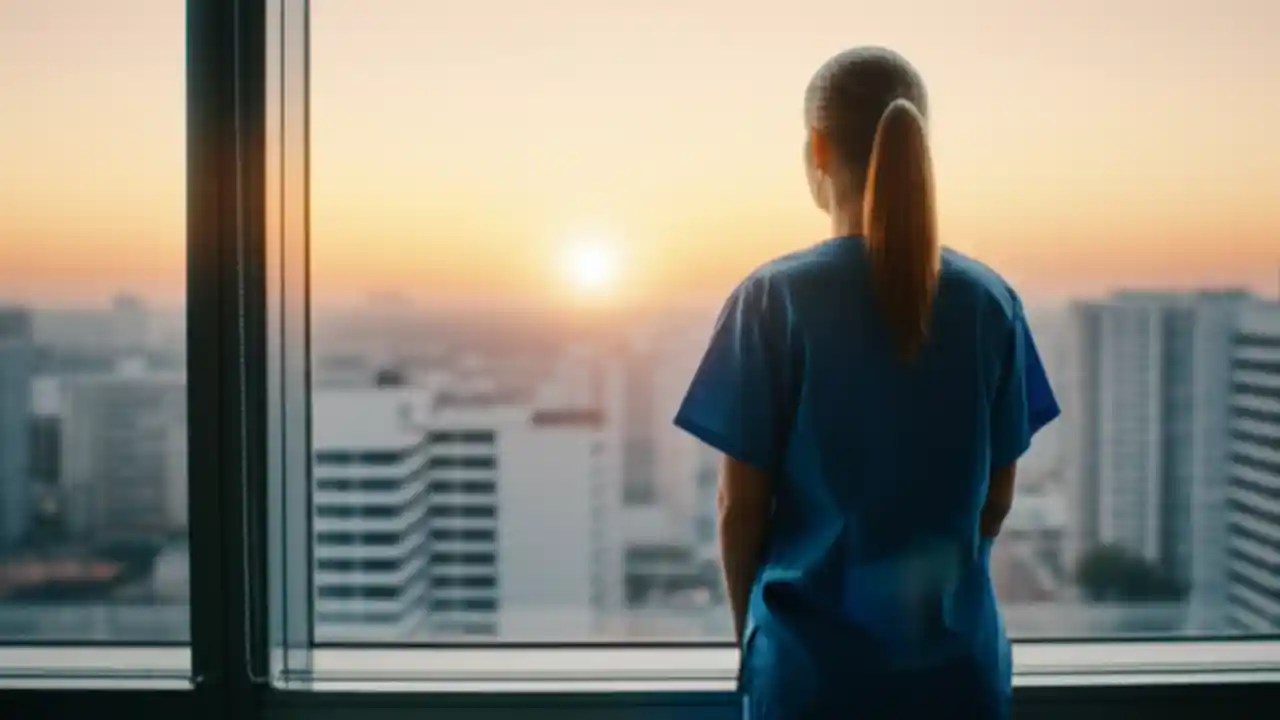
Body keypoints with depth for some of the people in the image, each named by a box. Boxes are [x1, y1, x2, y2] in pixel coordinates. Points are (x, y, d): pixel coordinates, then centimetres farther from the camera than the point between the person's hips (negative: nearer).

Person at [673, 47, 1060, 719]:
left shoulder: (773, 299, -12)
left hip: (813, 657, -3)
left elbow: (741, 502, -9)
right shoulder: (990, 300, -3)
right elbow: (997, 496, 5)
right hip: (956, 652, 3)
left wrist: (748, 625, 7)